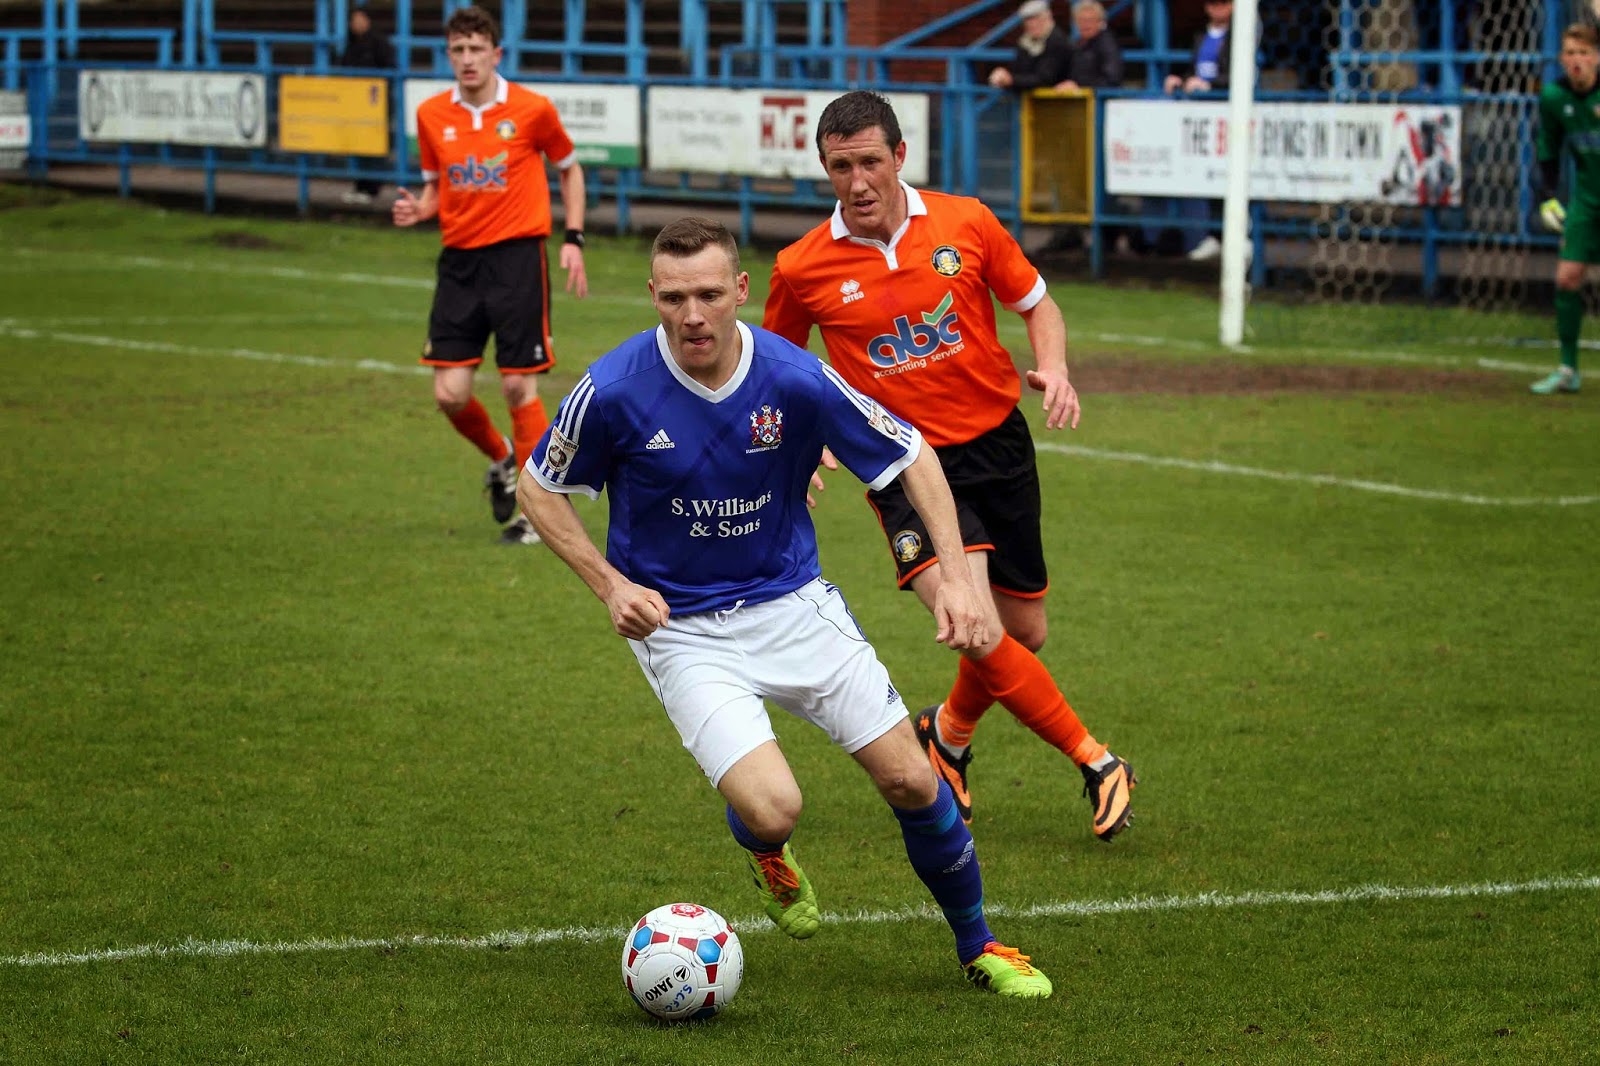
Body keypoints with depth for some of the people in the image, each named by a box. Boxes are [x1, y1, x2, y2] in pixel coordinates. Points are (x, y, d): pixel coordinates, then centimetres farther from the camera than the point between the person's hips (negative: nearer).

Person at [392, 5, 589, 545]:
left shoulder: (531, 110, -5)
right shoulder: (431, 115, 4)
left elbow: (569, 170, 9)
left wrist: (573, 240, 1)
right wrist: (417, 209, -5)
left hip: (517, 257, -4)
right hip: (459, 260, 4)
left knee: (518, 386, -6)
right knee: (450, 393, -2)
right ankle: (502, 459, 30)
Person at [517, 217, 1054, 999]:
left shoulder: (797, 379, -16)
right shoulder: (615, 391, -19)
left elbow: (913, 459, -3)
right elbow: (539, 488, -2)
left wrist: (956, 574, -14)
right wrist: (610, 584, -14)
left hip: (794, 604, 2)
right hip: (683, 631, -2)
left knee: (911, 781, -1)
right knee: (773, 810, -20)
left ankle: (979, 948, 24)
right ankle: (765, 854, 21)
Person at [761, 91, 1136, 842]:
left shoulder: (965, 224, -5)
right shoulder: (803, 269, -7)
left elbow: (1037, 304, 9)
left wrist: (1054, 368, -11)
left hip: (997, 447, 3)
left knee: (1025, 636, 11)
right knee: (979, 633, -23)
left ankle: (949, 733, 42)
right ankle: (1095, 762, -8)